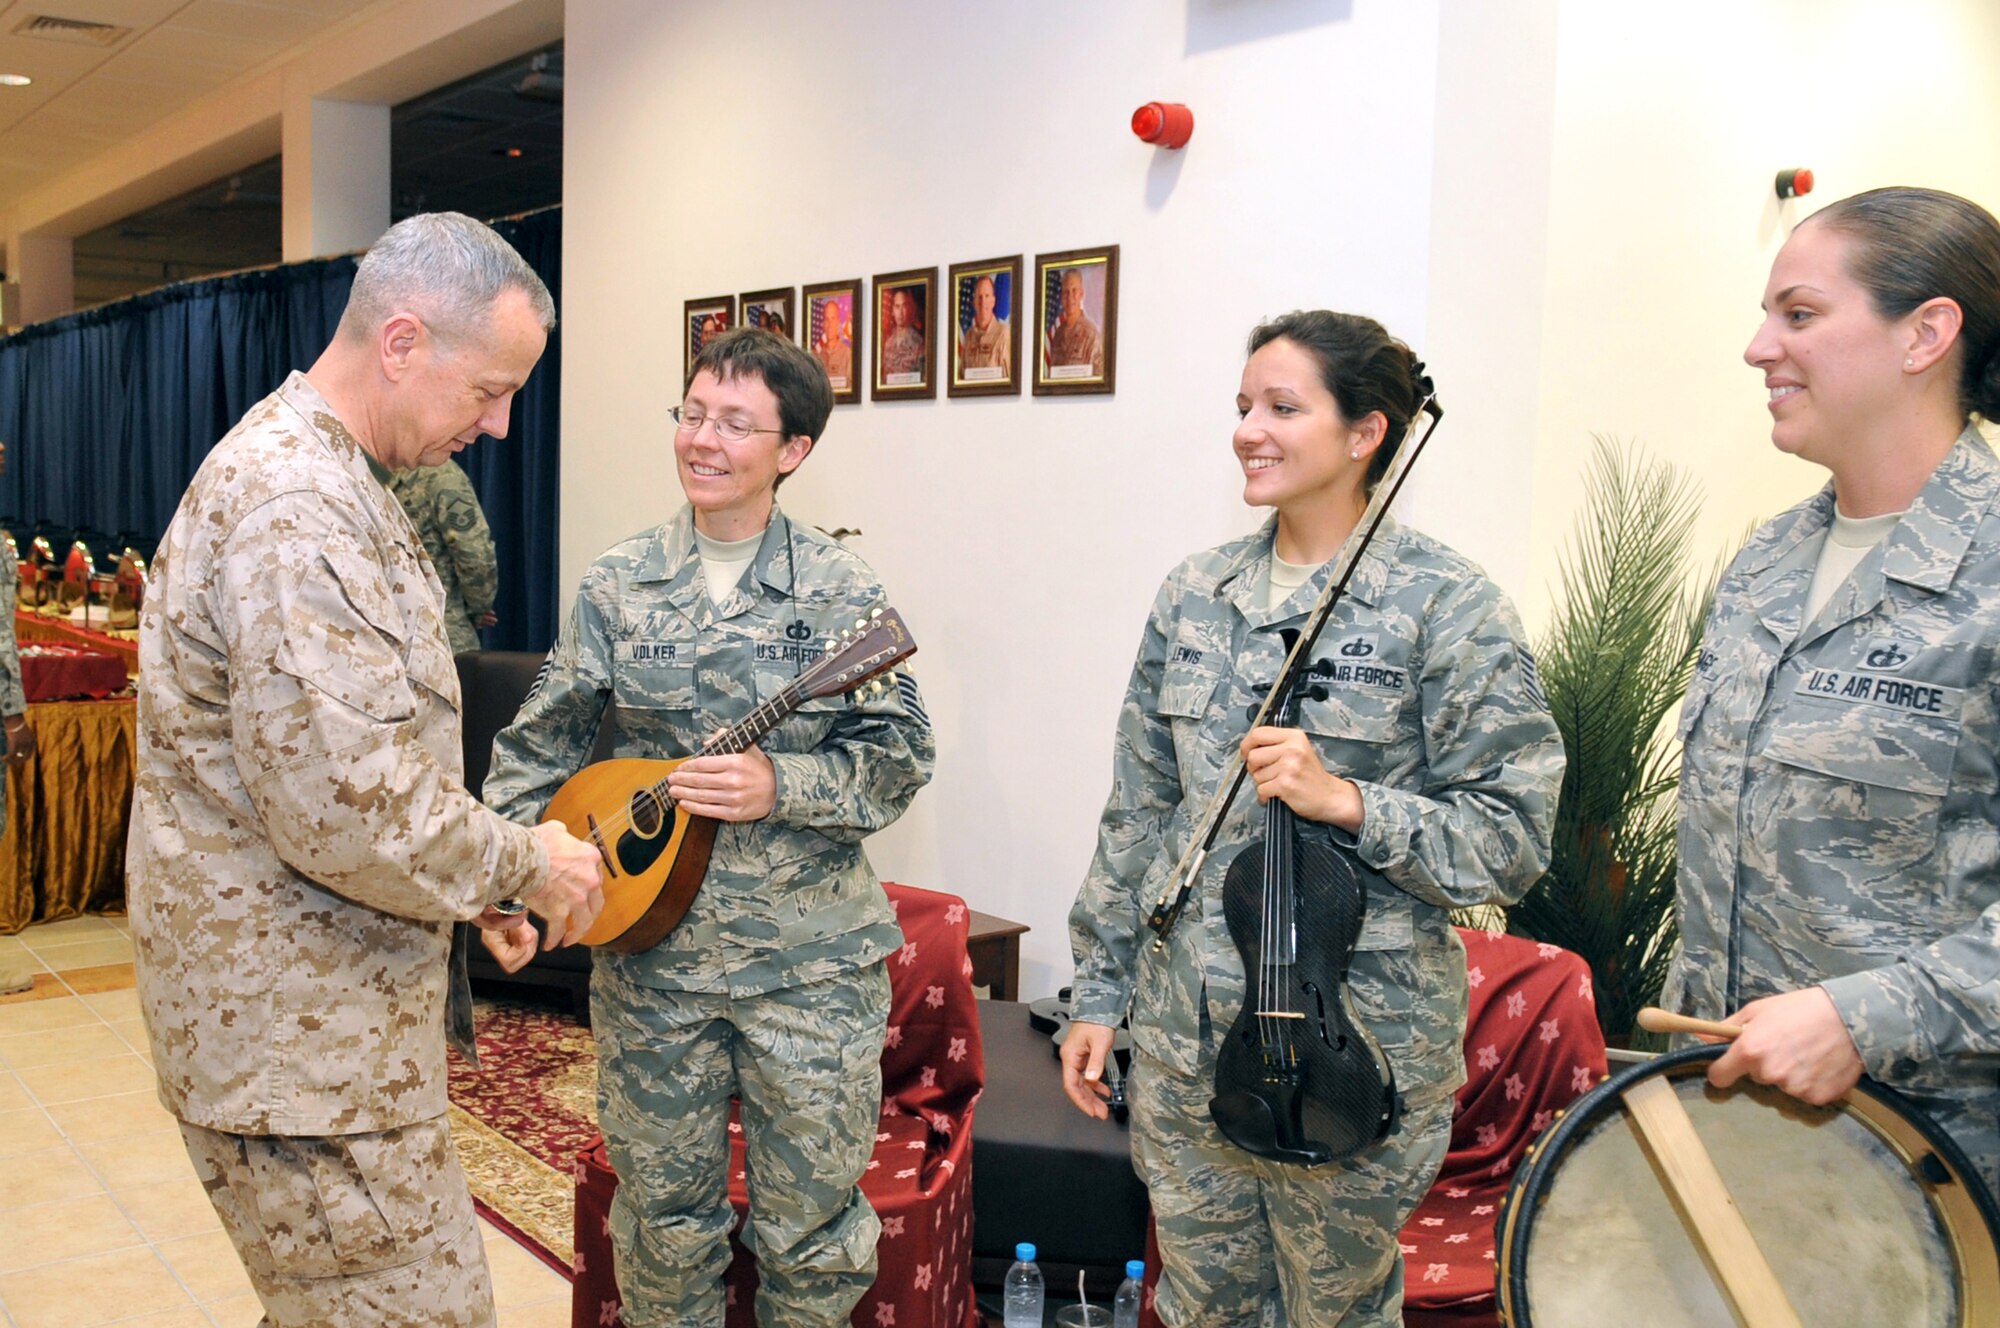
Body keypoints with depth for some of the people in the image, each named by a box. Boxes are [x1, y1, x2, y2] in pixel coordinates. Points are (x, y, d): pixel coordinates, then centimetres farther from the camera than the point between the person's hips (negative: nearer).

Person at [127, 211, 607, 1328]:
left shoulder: (331, 480, 14)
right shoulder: (293, 503, -22)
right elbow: (349, 808, -30)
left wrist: (479, 878, 12)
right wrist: (525, 867, -14)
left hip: (317, 1014, 11)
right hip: (302, 1038, -10)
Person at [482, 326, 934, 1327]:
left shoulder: (841, 592, -5)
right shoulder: (617, 586, 2)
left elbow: (901, 755, -5)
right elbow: (540, 746, 8)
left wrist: (783, 787, -20)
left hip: (811, 959, -2)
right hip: (647, 944, 2)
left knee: (812, 1228, 10)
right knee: (663, 1217, 16)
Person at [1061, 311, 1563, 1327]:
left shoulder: (1448, 610, -11)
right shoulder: (1192, 597, 4)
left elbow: (1513, 839, -12)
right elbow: (1137, 812, 10)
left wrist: (1348, 801, -25)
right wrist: (1096, 994, 10)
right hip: (1183, 1032, 5)